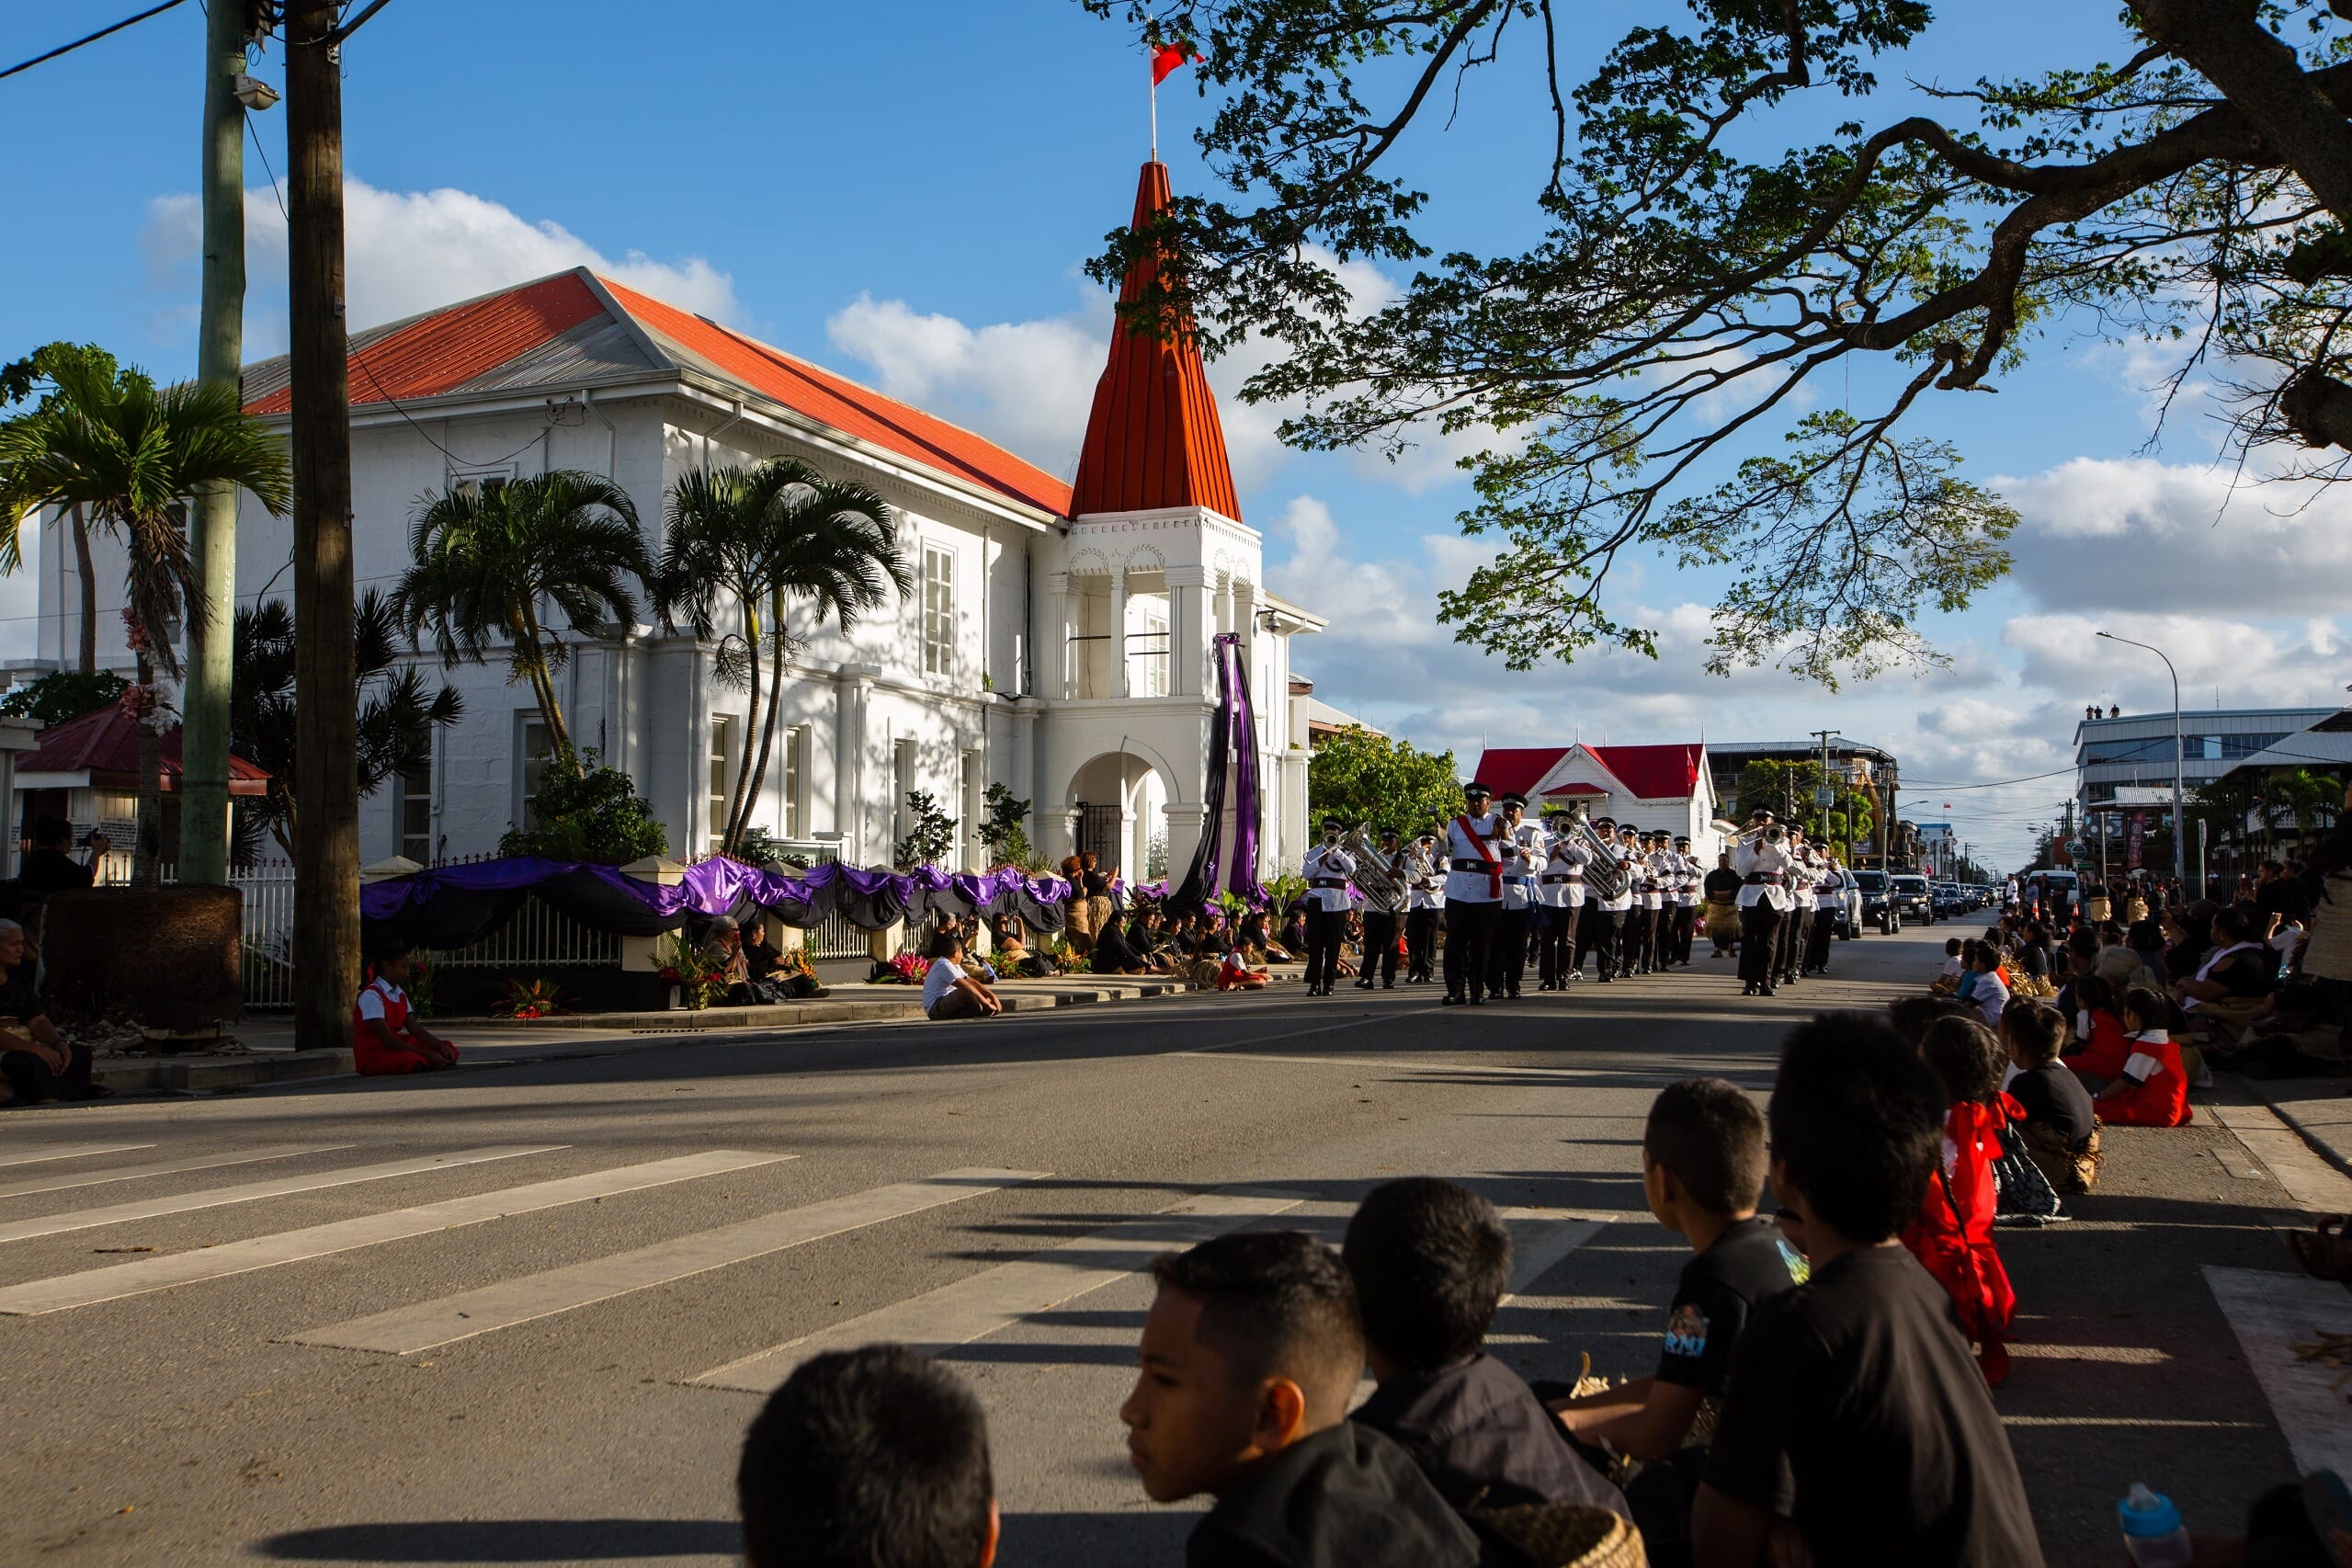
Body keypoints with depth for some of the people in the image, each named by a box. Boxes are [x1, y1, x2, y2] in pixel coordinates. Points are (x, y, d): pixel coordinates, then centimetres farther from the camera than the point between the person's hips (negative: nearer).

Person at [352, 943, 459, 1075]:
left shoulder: (400, 995, 13)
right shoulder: (371, 996, -14)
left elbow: (415, 1029, 7)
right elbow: (387, 1039, -22)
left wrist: (441, 1046, -11)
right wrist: (426, 1054, -26)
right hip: (372, 1056, -8)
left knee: (450, 1050, -2)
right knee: (413, 1061, -37)